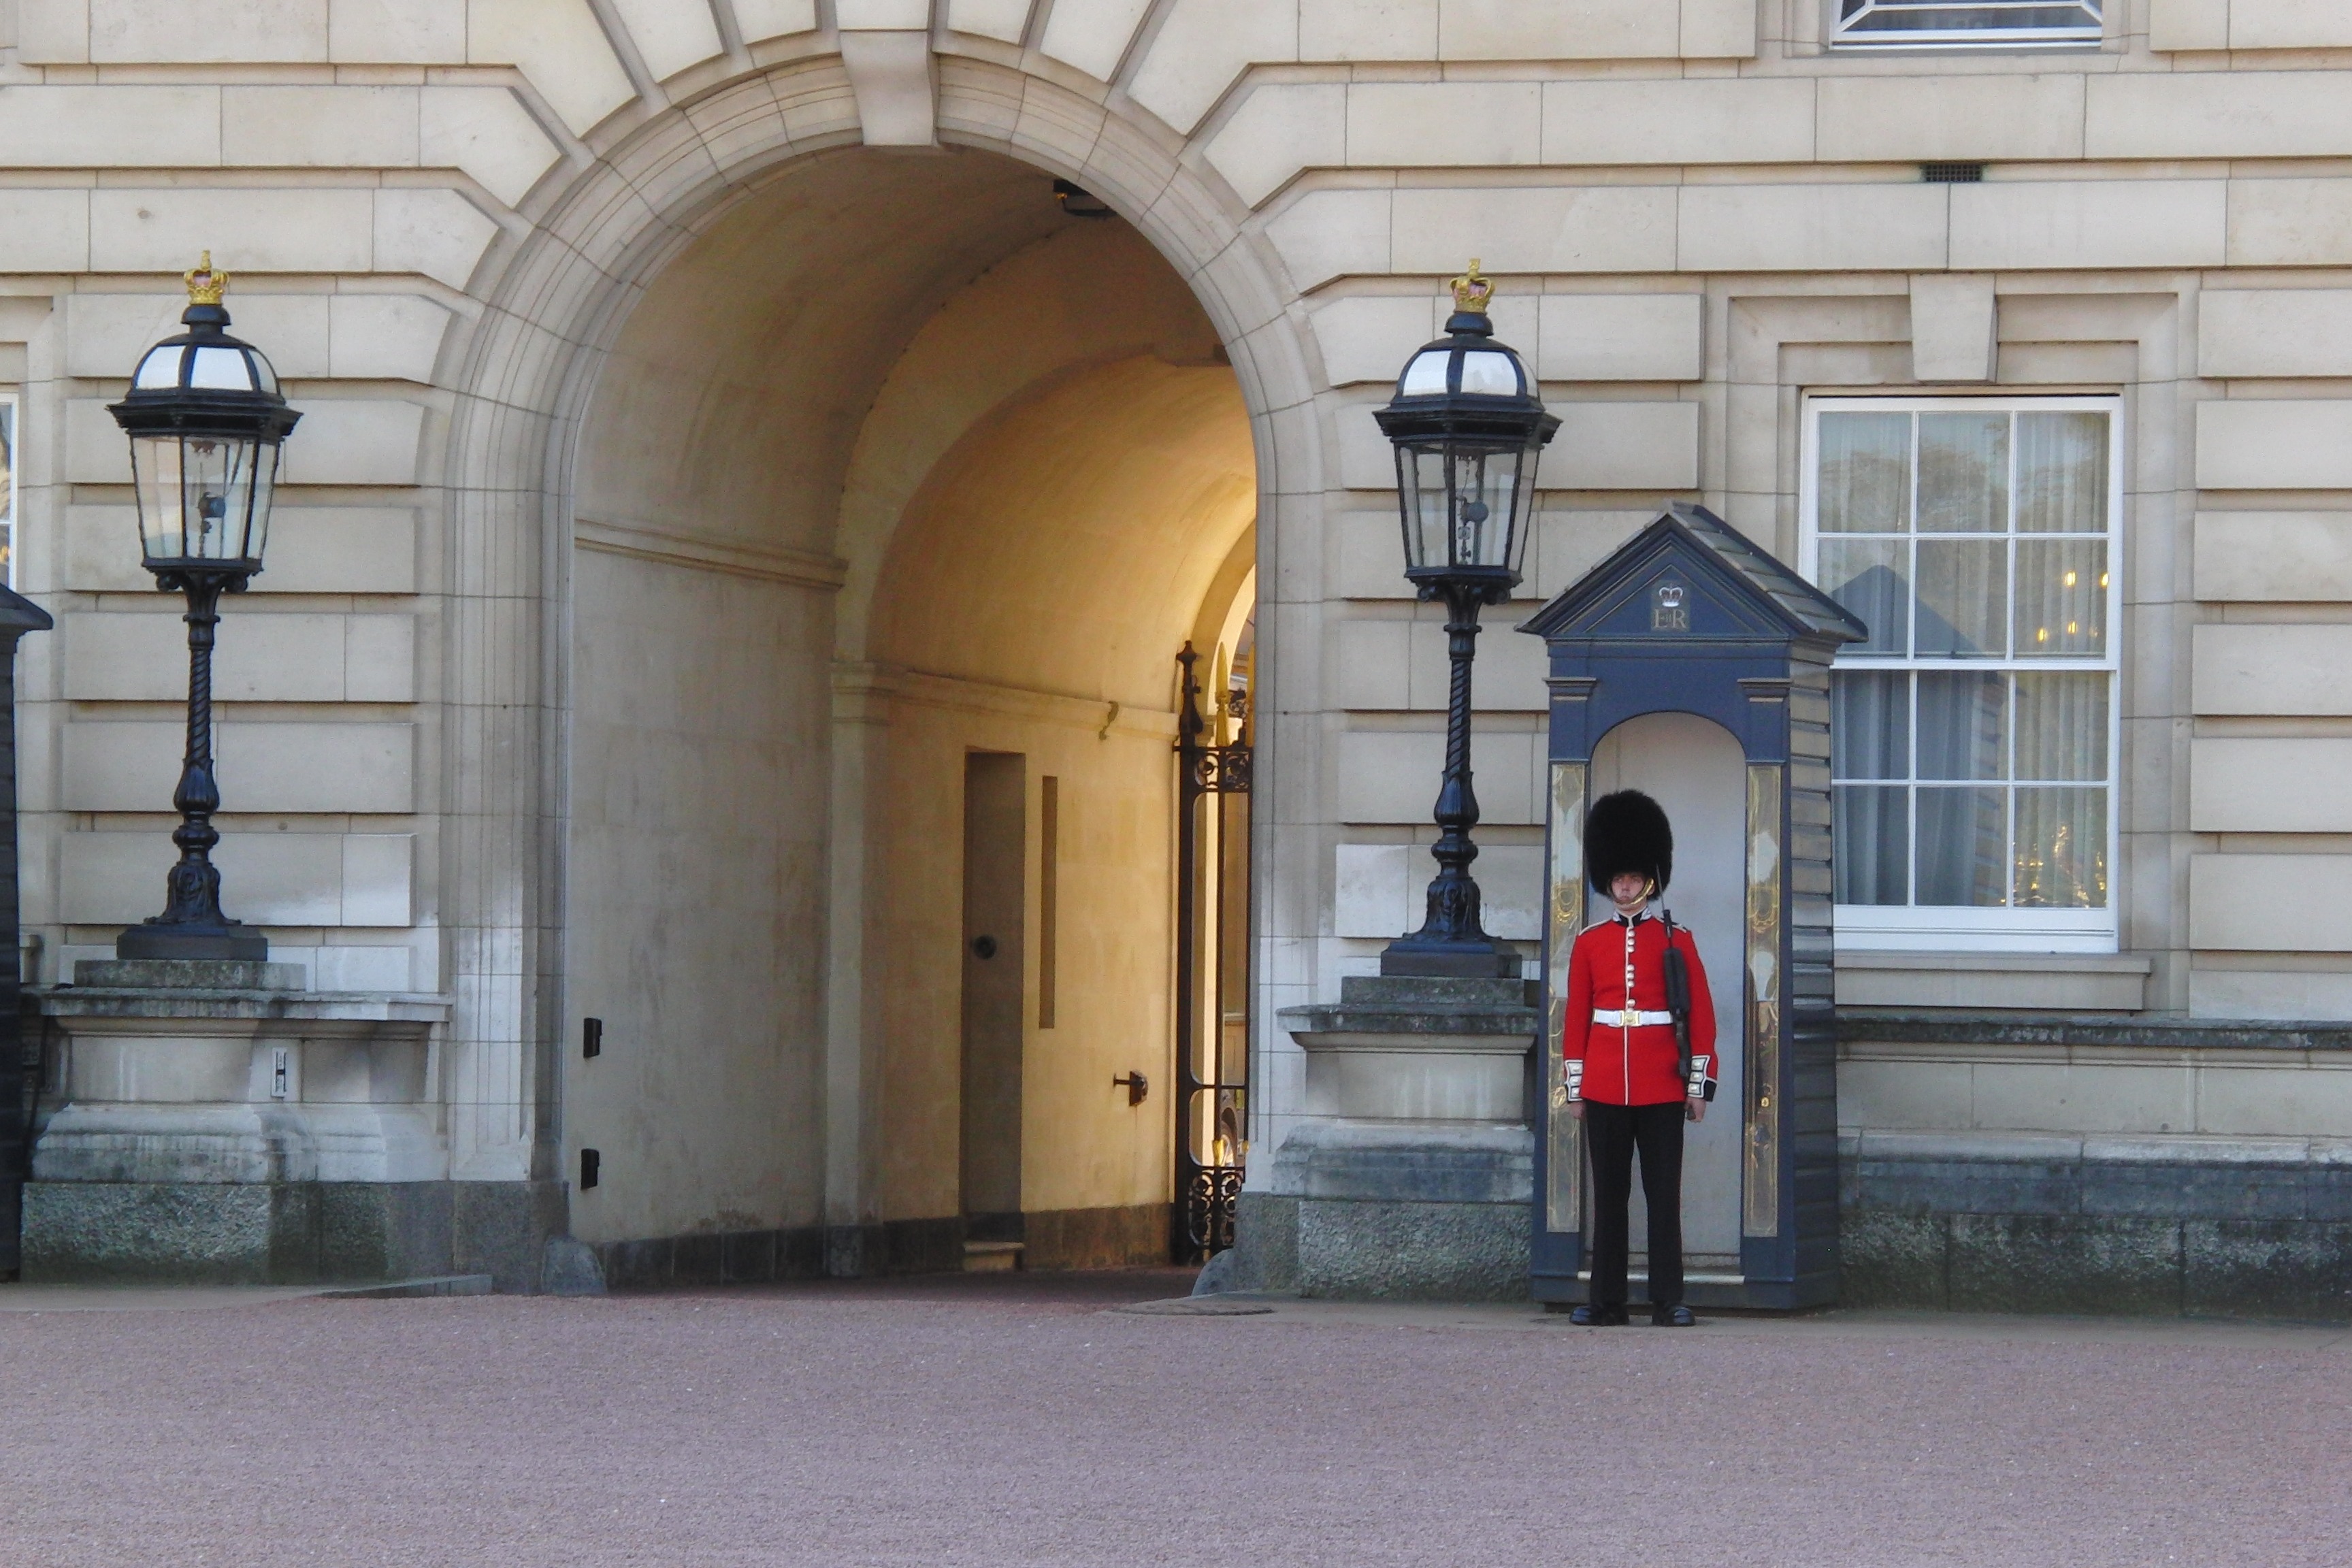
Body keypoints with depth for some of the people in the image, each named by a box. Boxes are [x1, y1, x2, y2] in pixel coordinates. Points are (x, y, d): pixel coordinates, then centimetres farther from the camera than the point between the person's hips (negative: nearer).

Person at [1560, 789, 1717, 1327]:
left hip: (1662, 1090, -2)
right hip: (1604, 1090, 2)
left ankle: (1668, 1302, 1)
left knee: (1664, 1196, -1)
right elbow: (1575, 1020, 9)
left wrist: (1699, 1085, -2)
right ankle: (1607, 1301, 8)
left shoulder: (1677, 941, 3)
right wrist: (1574, 1089, 6)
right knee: (1608, 1196, 4)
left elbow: (1702, 1016, 3)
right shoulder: (1589, 944, 8)